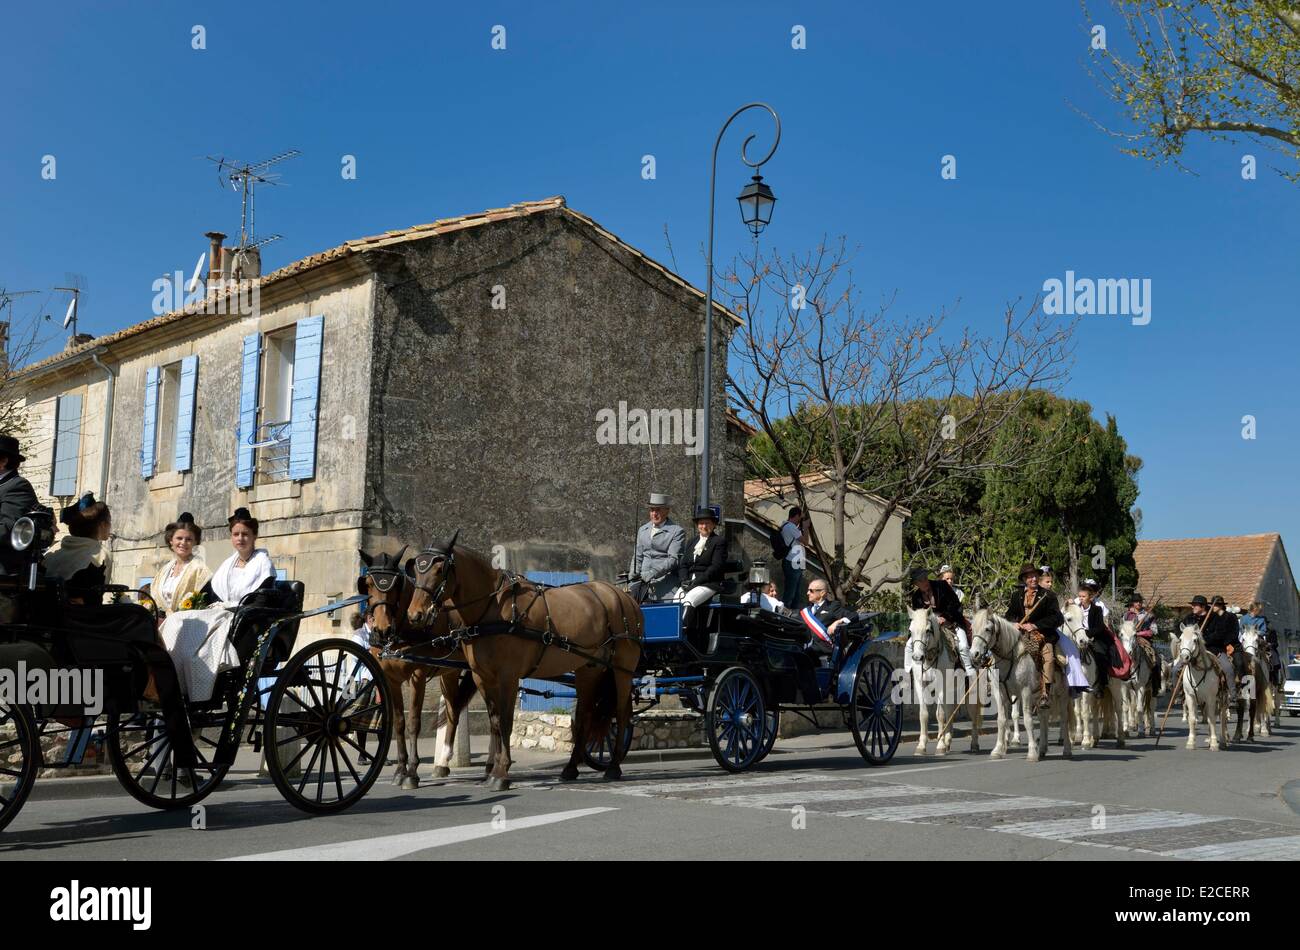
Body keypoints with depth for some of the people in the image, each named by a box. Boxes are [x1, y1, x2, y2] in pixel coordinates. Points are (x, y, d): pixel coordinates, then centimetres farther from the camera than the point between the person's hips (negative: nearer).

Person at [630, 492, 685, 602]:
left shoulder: (677, 531, -2)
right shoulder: (642, 530, 18)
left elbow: (674, 559, -10)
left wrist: (652, 574, -20)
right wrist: (633, 578, 5)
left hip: (665, 580, -5)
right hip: (643, 582, 5)